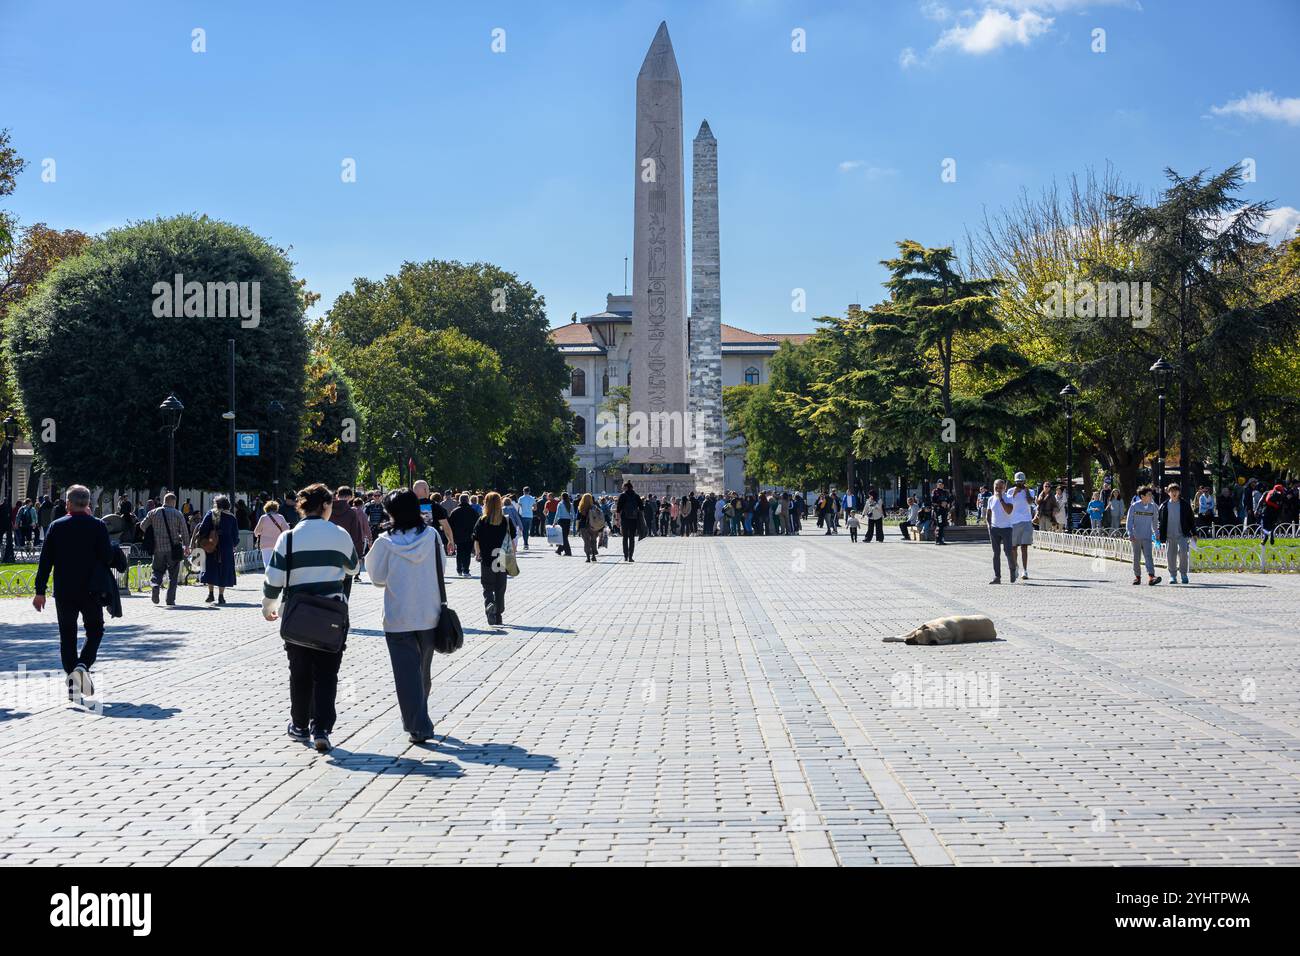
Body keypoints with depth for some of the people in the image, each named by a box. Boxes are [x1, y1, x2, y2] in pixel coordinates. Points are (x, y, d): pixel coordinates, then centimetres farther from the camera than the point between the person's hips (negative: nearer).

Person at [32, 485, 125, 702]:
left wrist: (40, 591, 3)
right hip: (91, 590, -1)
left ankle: (72, 681, 5)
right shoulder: (97, 526, -6)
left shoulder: (56, 526, -1)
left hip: (64, 592, 1)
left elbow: (45, 560, -1)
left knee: (67, 635, 10)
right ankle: (83, 665, -12)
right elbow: (108, 558, -7)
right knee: (94, 631, 14)